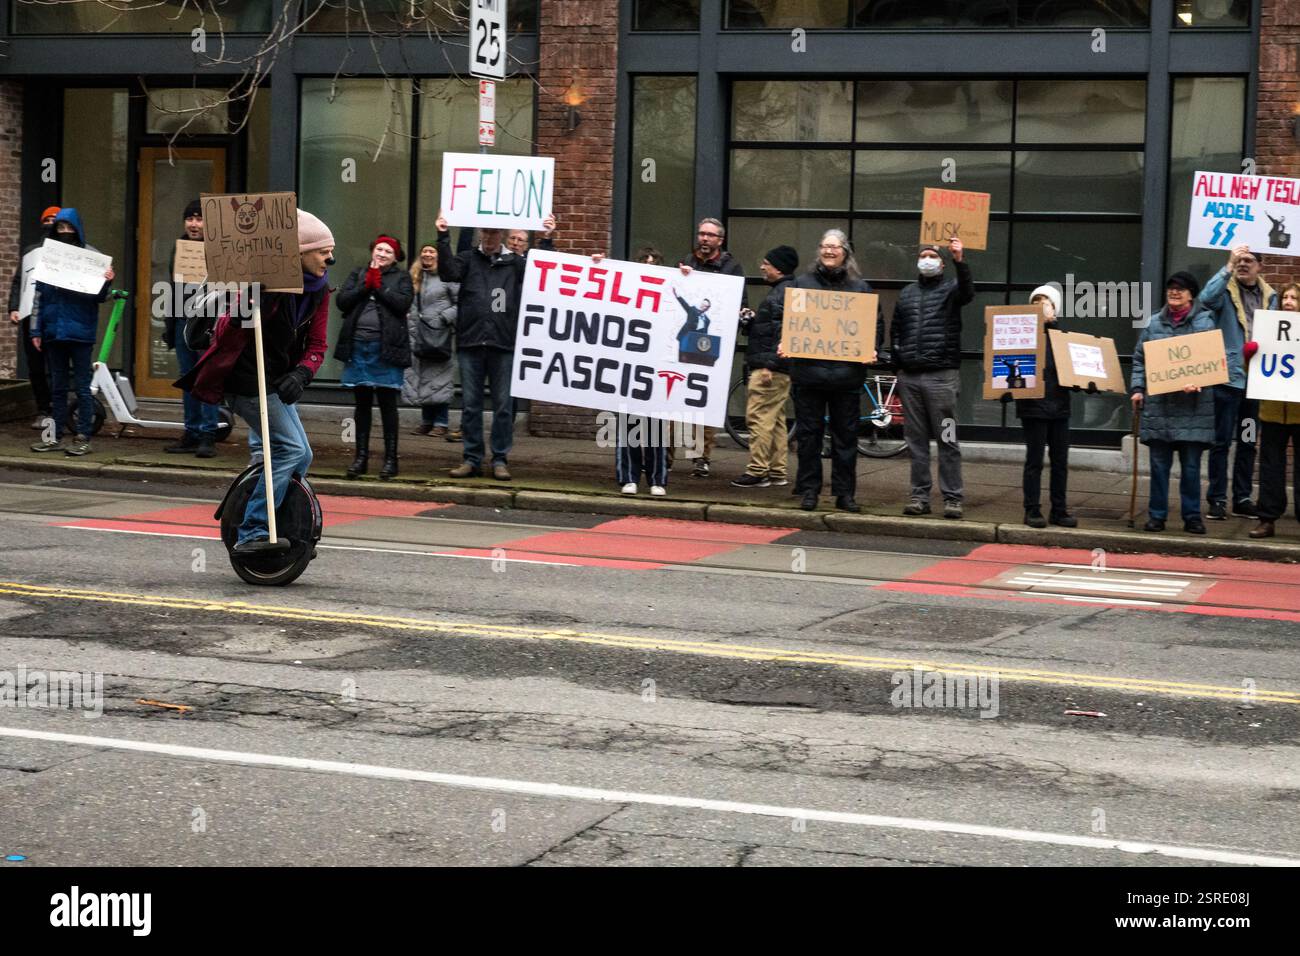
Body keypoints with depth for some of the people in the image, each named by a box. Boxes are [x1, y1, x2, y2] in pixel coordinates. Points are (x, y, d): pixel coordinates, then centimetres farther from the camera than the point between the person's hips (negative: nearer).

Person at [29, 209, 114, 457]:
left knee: (82, 387, -1)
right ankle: (56, 437, 16)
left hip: (80, 331, -4)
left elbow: (99, 297, 1)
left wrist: (107, 282, -20)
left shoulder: (92, 256, 0)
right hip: (53, 331, 4)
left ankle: (83, 438, 2)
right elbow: (38, 295, 12)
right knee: (57, 387, 10)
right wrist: (36, 330, 7)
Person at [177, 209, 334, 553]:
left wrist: (300, 374, -14)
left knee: (301, 456, 9)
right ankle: (252, 533, -14)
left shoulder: (318, 290, 6)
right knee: (290, 450, -17)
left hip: (277, 381, 9)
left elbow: (317, 343, 4)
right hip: (247, 380, -9)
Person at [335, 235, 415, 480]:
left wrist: (378, 286, -10)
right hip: (358, 347, 3)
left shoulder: (401, 277, 5)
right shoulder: (358, 273, 13)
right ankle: (361, 457, 16)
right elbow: (343, 301, 1)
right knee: (362, 402, 10)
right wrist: (365, 285, -9)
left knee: (387, 402, -1)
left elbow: (403, 304, -12)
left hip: (386, 349, -3)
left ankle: (390, 459, 4)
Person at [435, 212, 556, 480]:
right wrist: (443, 238, -16)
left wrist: (547, 240, -7)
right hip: (470, 343, 1)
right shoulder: (468, 259, 9)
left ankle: (500, 460, 10)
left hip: (504, 345, 0)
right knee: (470, 405, 5)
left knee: (504, 406, 3)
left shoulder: (515, 263, 9)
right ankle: (472, 459, 12)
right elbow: (448, 272, -7)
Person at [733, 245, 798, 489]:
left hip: (771, 368, -11)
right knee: (775, 419, 13)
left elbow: (783, 332, -22)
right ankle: (777, 472, 17)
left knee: (758, 417, -10)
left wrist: (770, 365, -24)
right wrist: (750, 319, 14)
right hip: (771, 366, 11)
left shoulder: (785, 293, -14)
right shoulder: (780, 291, 19)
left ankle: (757, 471, -9)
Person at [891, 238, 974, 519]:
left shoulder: (950, 287, 4)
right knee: (916, 440, 6)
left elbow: (968, 292, -20)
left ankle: (952, 498, -3)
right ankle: (920, 496, 10)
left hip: (941, 376, -5)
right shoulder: (906, 293, 18)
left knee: (947, 439, -5)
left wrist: (960, 261, -35)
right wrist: (897, 361, 12)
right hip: (909, 376, 5)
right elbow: (895, 330, 24)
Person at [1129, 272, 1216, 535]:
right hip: (1158, 404, 2)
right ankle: (1157, 515, 14)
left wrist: (1197, 382, -22)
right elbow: (1139, 359, 13)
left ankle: (1192, 516, 12)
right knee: (1159, 464, 6)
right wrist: (1137, 389, 0)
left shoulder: (1204, 322, 1)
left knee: (1191, 465, 3)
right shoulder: (1155, 323, 10)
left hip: (1192, 405, -2)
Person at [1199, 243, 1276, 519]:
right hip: (1228, 376, -5)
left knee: (1248, 443, 11)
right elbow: (1206, 298, -27)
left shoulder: (1269, 296, 11)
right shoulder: (1226, 291, -3)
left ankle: (1243, 498, 18)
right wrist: (1229, 267, -26)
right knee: (1221, 441, -1)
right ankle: (1217, 499, 4)